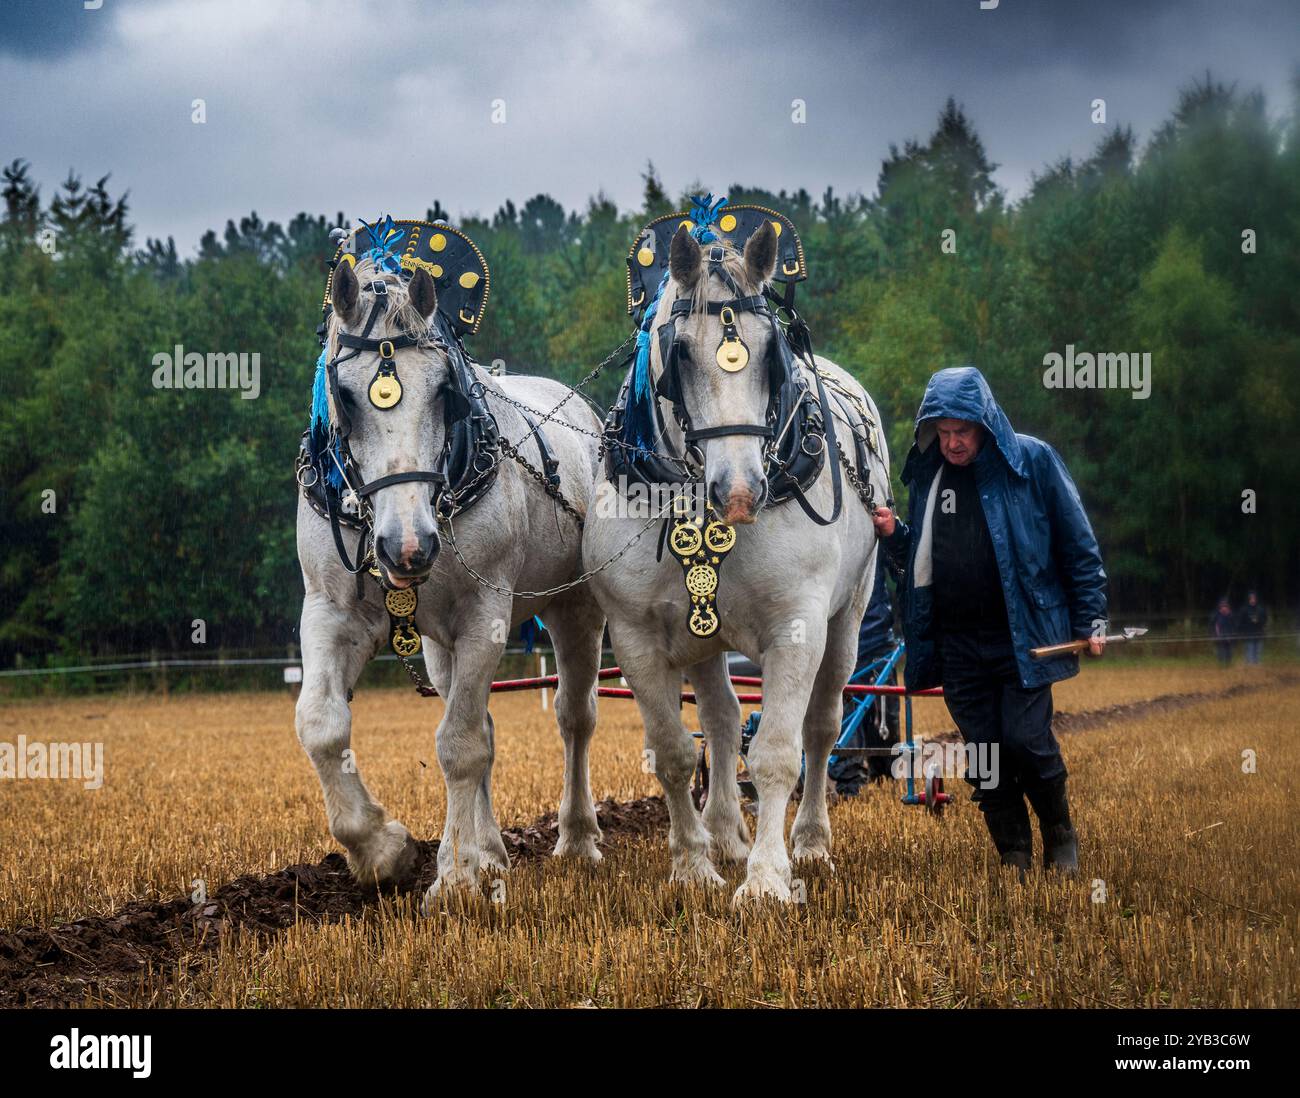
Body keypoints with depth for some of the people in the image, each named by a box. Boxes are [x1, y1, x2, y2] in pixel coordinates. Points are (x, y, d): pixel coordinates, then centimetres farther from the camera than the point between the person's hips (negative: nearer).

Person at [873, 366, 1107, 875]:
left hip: (1024, 636, -4)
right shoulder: (928, 473, 8)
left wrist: (1090, 619, -3)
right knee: (983, 753, 4)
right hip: (957, 642, 4)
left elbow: (1078, 546, 0)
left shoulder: (1032, 460, -4)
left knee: (1026, 739, -11)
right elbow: (920, 557, 20)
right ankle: (1014, 858, 15)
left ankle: (1060, 835, 14)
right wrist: (893, 534, -1)